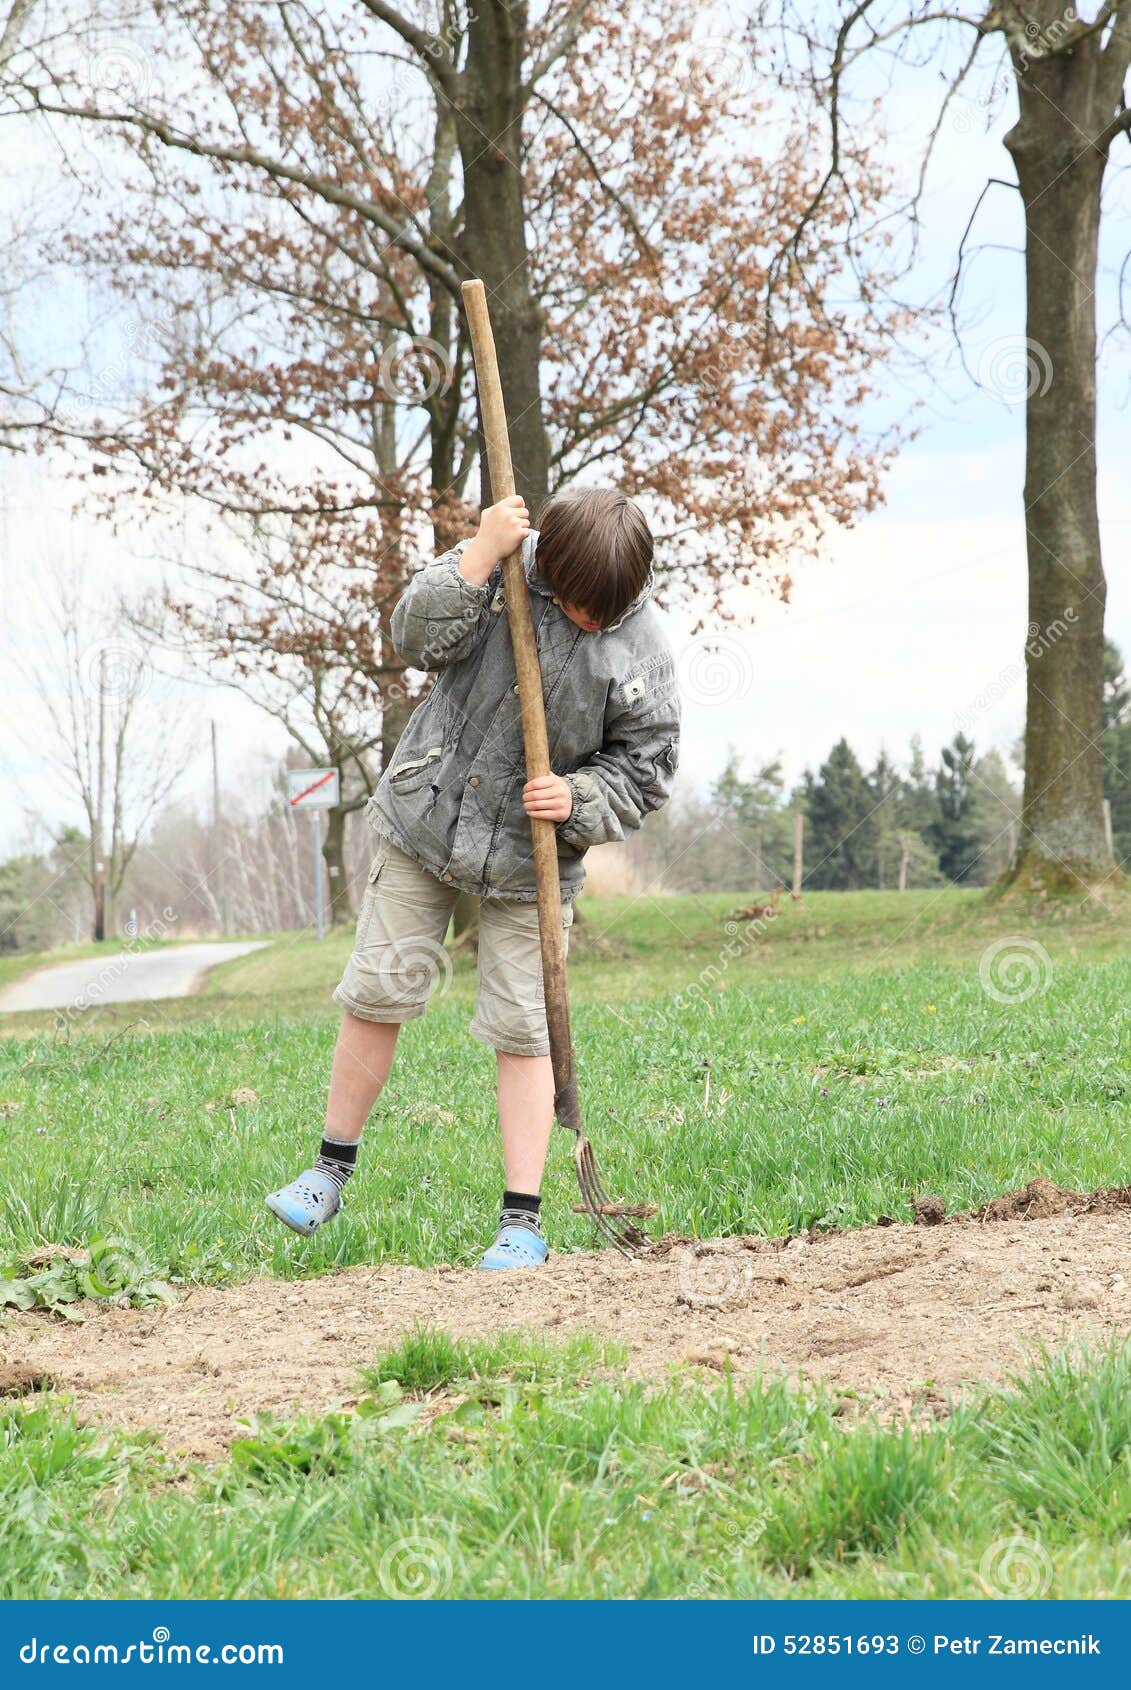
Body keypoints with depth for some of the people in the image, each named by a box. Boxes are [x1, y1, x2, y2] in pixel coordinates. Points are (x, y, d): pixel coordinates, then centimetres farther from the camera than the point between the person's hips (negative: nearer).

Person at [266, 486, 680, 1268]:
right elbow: (418, 639, -18)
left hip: (529, 857, -1)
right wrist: (479, 555, -28)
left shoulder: (645, 648, -12)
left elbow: (645, 772, -4)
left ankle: (523, 1222, 5)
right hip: (426, 820, 1)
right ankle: (331, 1172, 20)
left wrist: (577, 800, -21)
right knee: (377, 993, 4)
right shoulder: (508, 567, -10)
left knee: (522, 1030, -2)